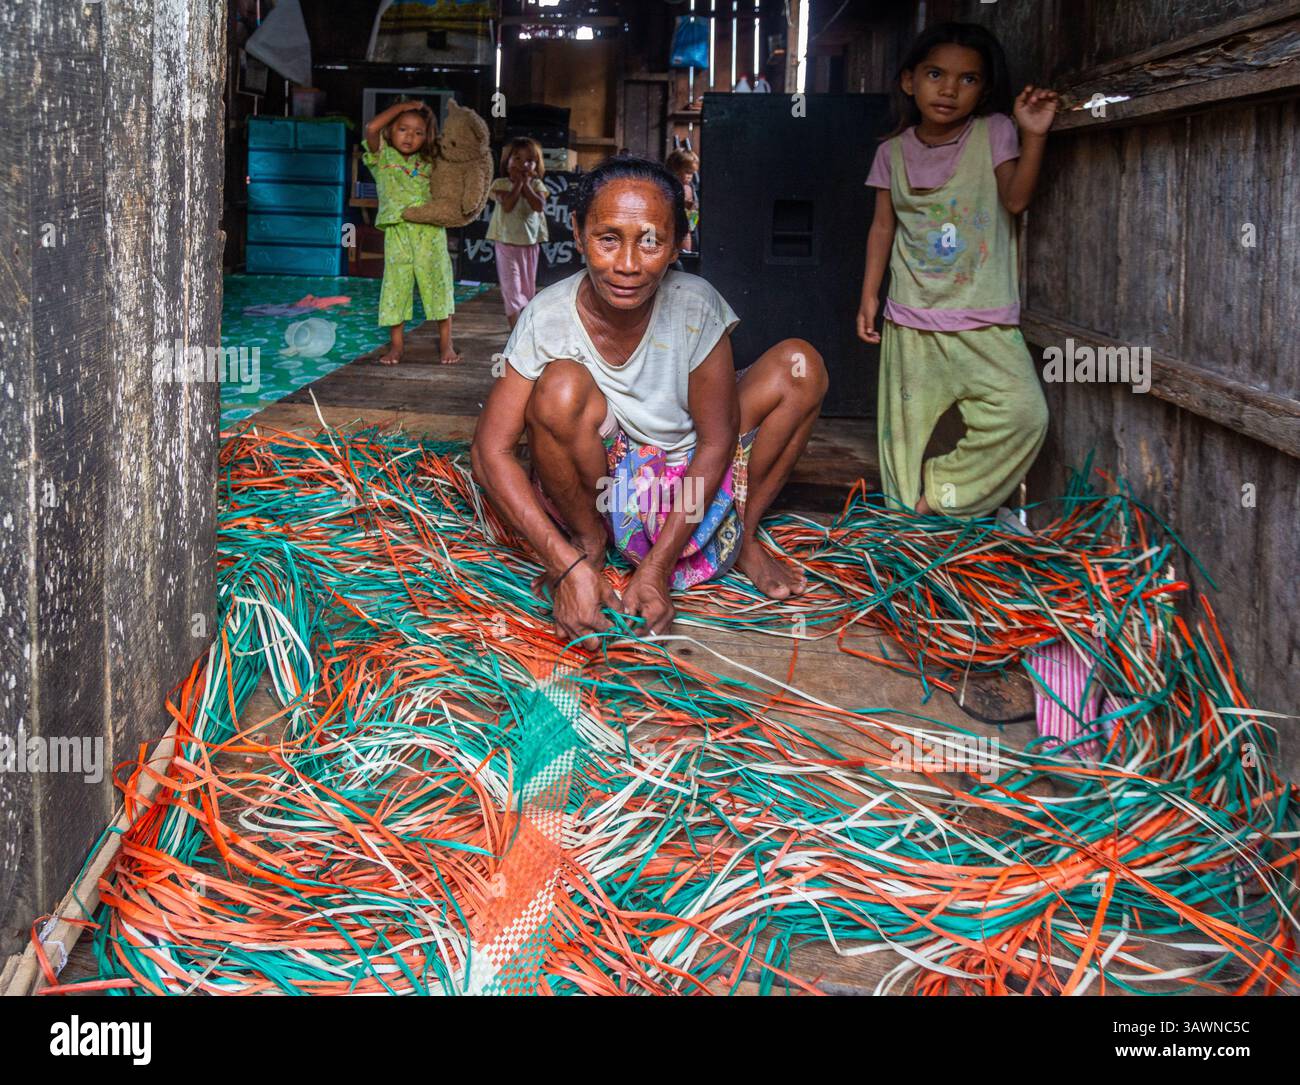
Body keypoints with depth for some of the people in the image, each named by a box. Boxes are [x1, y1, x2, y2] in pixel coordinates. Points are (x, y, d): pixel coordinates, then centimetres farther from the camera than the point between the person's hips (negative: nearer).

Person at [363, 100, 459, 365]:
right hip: (397, 232, -2)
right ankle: (396, 343, 9)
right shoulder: (382, 156, 2)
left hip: (430, 231, 2)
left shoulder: (428, 163, 12)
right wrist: (403, 106, -7)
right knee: (396, 283, -1)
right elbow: (372, 128, -14)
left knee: (438, 282, 2)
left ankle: (445, 342, 10)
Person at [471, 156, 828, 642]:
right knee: (562, 385, -32)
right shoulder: (548, 318, -22)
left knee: (799, 364, -15)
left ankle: (745, 535, 3)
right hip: (595, 485, -2)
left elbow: (716, 442, -16)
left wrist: (657, 567, -24)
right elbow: (489, 451, -23)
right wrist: (566, 564, -33)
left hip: (689, 482, 2)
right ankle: (588, 542, -7)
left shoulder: (696, 305, -19)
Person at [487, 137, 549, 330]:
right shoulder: (501, 184, -5)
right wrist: (518, 183, -17)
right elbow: (507, 205, -22)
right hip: (506, 242, -3)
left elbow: (539, 206, -17)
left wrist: (526, 184, -13)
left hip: (530, 243, 3)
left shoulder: (536, 185, 2)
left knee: (528, 287, 13)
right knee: (511, 286, -9)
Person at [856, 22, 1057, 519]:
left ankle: (940, 494, -1)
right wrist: (868, 296, 8)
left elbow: (1015, 198, -12)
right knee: (905, 427, 6)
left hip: (984, 320, -2)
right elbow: (883, 226, 12)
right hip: (911, 319, 2)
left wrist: (1033, 136, -23)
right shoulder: (894, 152, 6)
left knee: (1023, 413, -17)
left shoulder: (994, 133, -1)